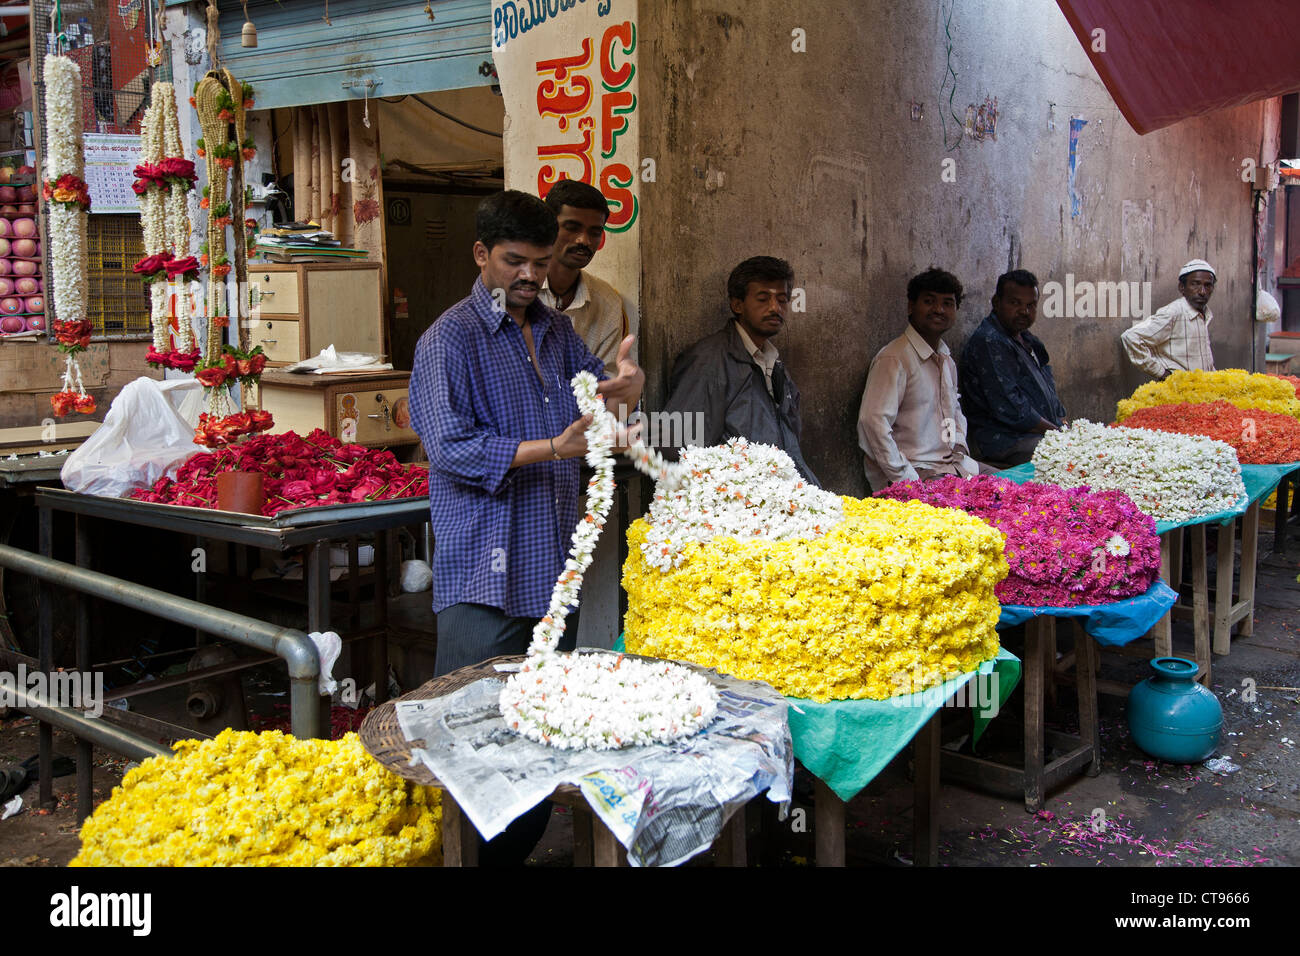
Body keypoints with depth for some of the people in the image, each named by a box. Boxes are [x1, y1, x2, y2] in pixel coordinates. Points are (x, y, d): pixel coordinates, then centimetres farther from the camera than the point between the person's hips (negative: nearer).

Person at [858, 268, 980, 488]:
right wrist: (906, 480, -20)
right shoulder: (893, 359, -12)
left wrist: (959, 445, 9)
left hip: (951, 465, 9)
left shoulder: (947, 360, 16)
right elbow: (873, 421, -20)